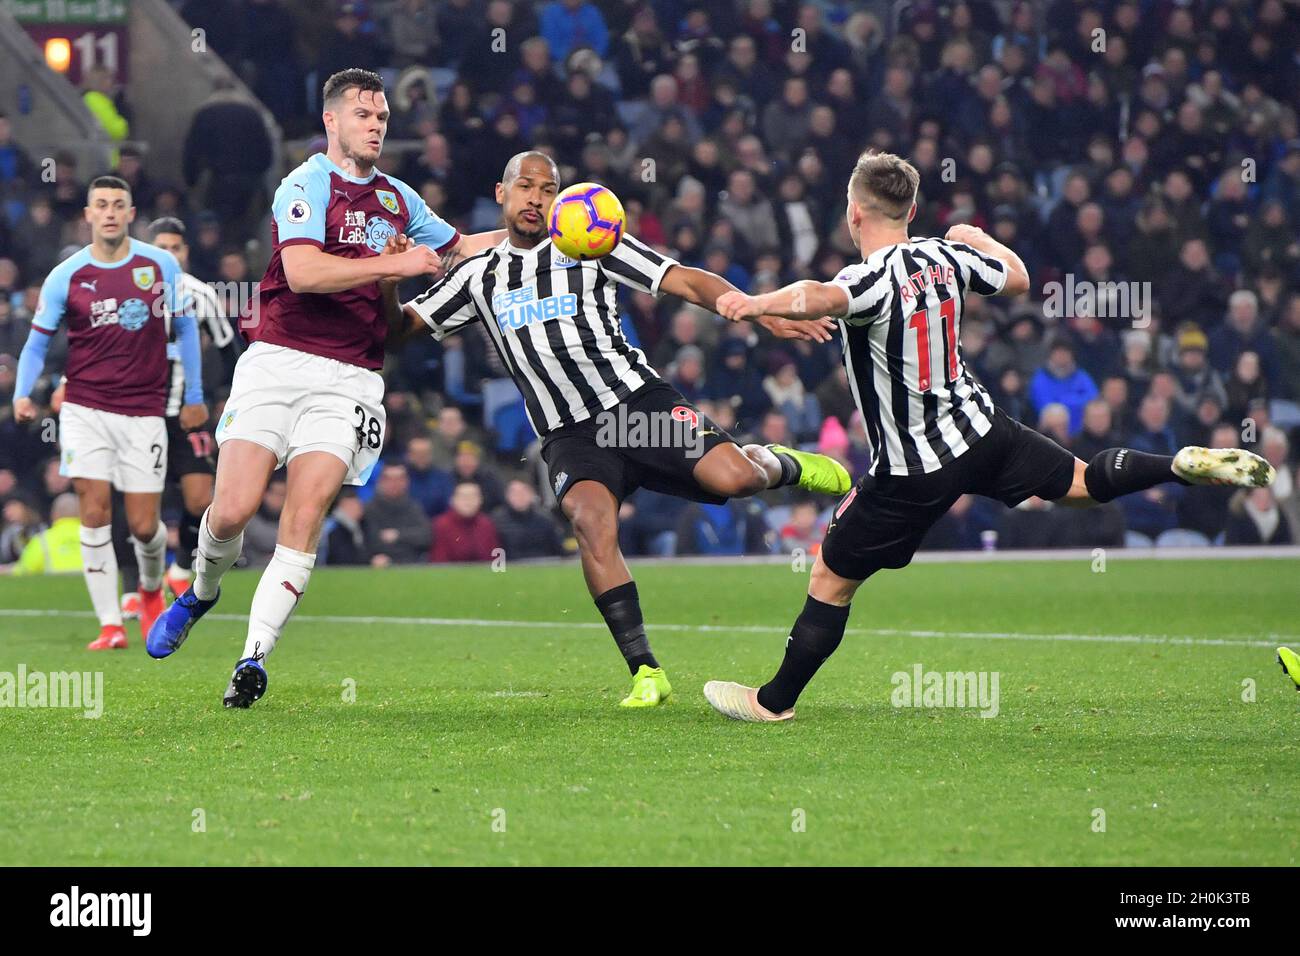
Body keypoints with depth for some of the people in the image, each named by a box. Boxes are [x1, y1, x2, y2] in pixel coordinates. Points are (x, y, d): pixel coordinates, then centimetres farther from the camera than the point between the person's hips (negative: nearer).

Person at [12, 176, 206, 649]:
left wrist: (194, 396, 12)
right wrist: (22, 394, -9)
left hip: (144, 412, 0)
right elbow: (37, 340, 7)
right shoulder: (65, 276, -1)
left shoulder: (161, 265, 0)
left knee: (144, 526, -1)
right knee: (95, 513, -10)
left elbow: (185, 327, 11)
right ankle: (110, 624, -5)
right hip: (86, 410, 0)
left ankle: (151, 588, 33)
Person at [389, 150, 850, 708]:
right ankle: (645, 672, -25)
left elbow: (688, 283, 2)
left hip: (636, 401, -1)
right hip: (569, 435, 1)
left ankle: (779, 465, 17)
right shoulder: (479, 276, 16)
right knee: (591, 520, -30)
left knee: (732, 477, -24)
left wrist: (763, 312, -14)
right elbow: (400, 326, 19)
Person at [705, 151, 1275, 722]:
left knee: (831, 578, 5)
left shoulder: (873, 280, -23)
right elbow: (1017, 278, 18)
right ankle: (1187, 465, 1)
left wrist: (758, 304, -58)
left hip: (914, 471, -6)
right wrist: (980, 239, 35)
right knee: (1081, 483, 21)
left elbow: (821, 297, -48)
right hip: (981, 430, 6)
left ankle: (774, 700, 12)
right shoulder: (944, 257, -1)